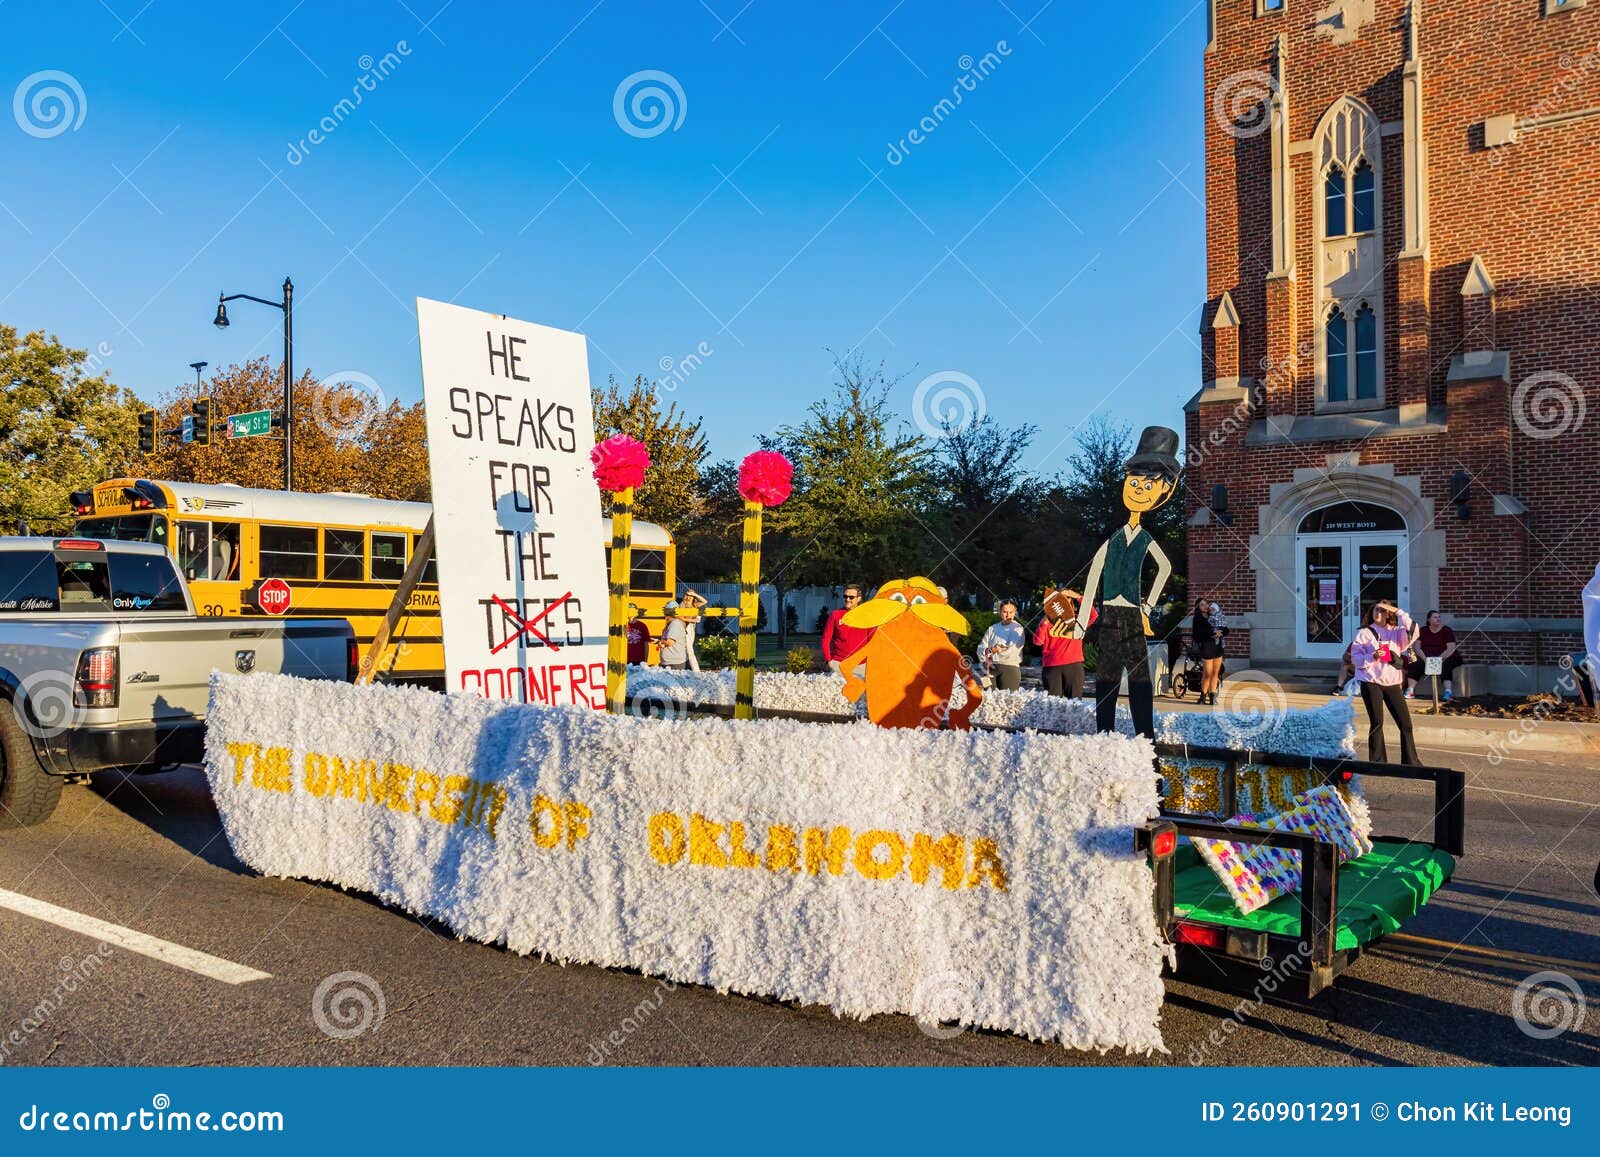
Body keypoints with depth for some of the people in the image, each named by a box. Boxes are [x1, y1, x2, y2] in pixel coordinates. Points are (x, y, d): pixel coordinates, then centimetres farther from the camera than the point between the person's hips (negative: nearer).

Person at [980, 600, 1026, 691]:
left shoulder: (1018, 629, 3)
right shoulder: (993, 628, 19)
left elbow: (1012, 651, -9)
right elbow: (980, 648, 14)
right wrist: (990, 650, -8)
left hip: (1010, 667, -4)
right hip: (991, 668, 4)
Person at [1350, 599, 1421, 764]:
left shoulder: (1396, 632, 10)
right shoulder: (1364, 633, 4)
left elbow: (1413, 631, -10)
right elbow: (1355, 658, -1)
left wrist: (1398, 612, -9)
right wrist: (1373, 656, -18)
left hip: (1392, 682, 2)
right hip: (1371, 681, -2)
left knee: (1405, 723, -1)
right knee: (1376, 722, -1)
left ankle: (1411, 762, 10)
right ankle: (1377, 762, 8)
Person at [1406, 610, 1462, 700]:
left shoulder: (1447, 631, -3)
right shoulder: (1423, 631, 8)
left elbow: (1451, 649, -12)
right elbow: (1418, 648, 2)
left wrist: (1438, 660, -23)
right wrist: (1425, 659, -15)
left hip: (1445, 658, -3)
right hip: (1426, 658, 3)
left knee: (1445, 667, -36)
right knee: (1414, 666, -22)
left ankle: (1448, 692, -42)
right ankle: (1410, 691, -24)